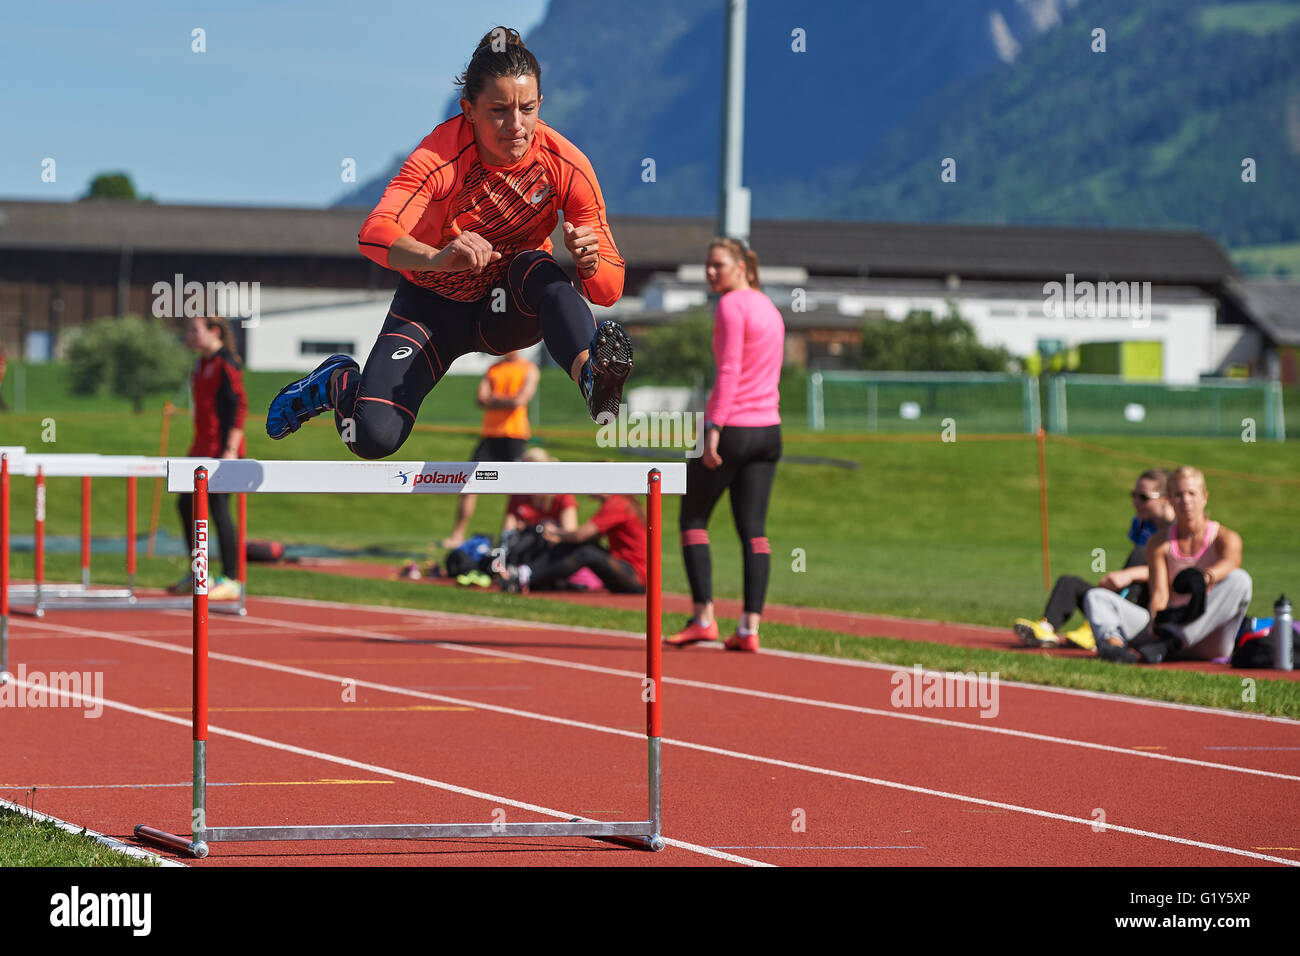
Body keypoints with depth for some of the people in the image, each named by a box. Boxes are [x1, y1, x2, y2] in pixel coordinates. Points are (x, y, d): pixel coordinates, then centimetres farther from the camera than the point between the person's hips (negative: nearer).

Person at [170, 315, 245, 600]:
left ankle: (230, 581, -1)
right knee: (186, 504, 12)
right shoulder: (201, 364, 15)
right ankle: (197, 574, 22)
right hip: (202, 448, 10)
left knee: (218, 510, -7)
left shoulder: (225, 365, -13)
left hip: (221, 449, -10)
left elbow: (239, 407, -17)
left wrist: (230, 450, -21)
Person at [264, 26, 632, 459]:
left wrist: (590, 262, -43)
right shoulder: (439, 158, -27)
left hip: (512, 310, 1)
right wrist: (437, 257, -64)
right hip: (435, 305, -1)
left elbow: (608, 289, -18)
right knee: (373, 437, -20)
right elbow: (374, 234, -43)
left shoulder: (565, 164, -20)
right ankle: (339, 383, 15)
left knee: (538, 269, -33)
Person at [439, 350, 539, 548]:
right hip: (490, 433, 4)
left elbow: (520, 400, -10)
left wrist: (493, 399, -1)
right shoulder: (492, 368, 16)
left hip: (515, 434, -4)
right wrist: (507, 401, -10)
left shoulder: (529, 370, 3)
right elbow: (481, 399, 4)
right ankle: (458, 534, 1)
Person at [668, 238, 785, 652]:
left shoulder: (732, 306, -10)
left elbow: (729, 370, -18)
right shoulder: (769, 308, 16)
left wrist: (713, 427, -21)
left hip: (730, 429, -7)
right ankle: (750, 626, -3)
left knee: (693, 520, 6)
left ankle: (704, 617, -1)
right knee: (754, 529, 3)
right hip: (768, 430, 7)